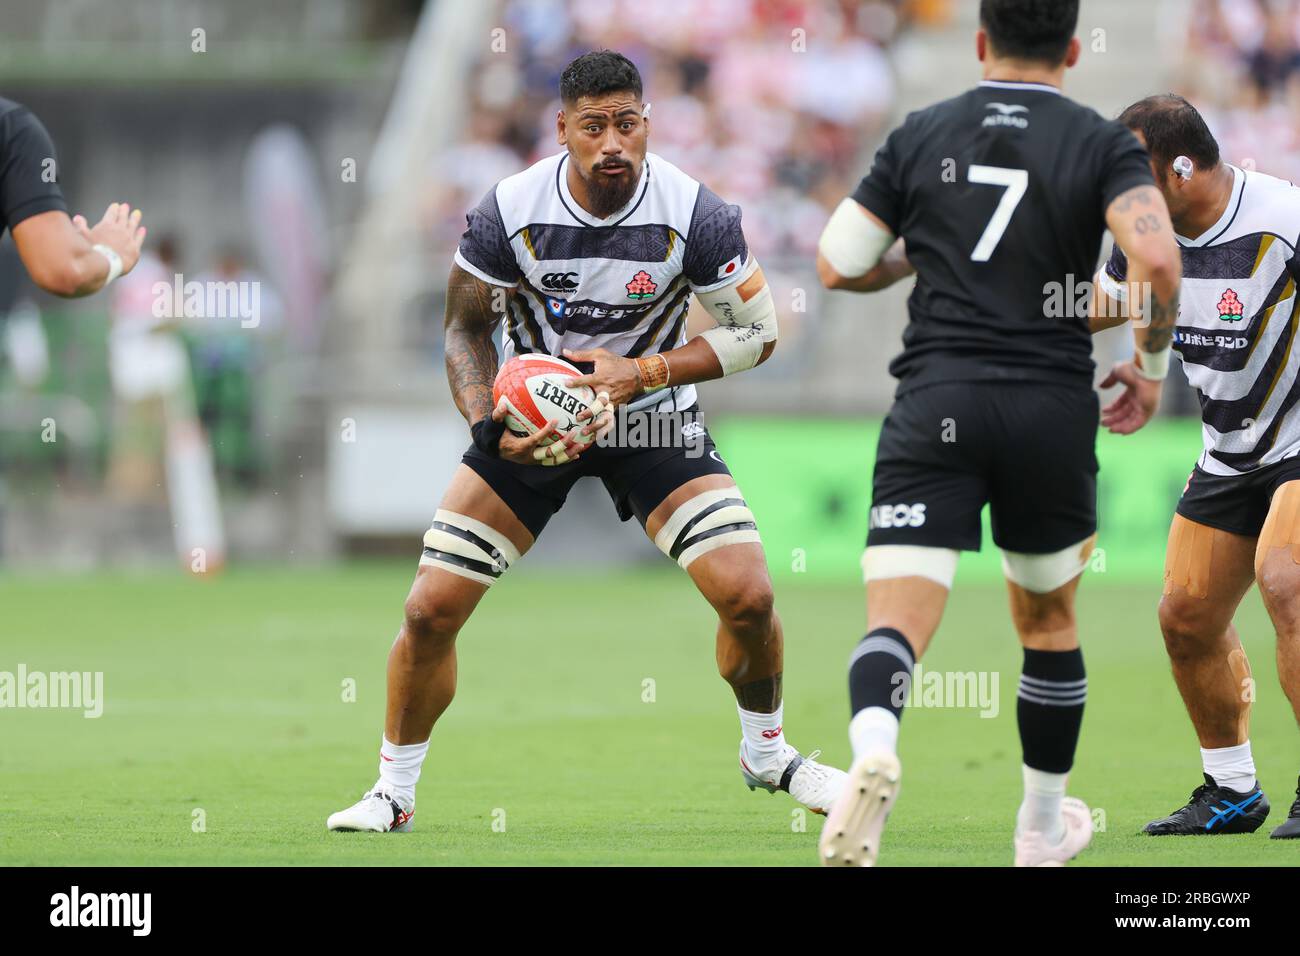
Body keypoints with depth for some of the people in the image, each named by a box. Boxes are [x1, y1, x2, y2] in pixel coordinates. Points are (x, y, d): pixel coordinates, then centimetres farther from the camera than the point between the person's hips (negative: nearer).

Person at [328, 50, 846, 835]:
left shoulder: (694, 216, -20)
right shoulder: (509, 212, -19)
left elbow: (758, 332, -8)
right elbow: (466, 330, -4)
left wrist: (642, 372, -21)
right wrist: (489, 428, -22)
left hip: (652, 417, 0)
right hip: (532, 415, 0)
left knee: (748, 596, -15)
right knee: (431, 611, -8)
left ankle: (768, 754, 15)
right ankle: (394, 791, 13)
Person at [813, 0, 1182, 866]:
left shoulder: (921, 136, 8)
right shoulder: (1103, 144, 1)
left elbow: (838, 266, 9)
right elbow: (1157, 259, -15)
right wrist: (1151, 365, 2)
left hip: (936, 404, 0)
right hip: (1053, 406, 0)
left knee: (897, 623, -10)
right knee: (1049, 621, 23)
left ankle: (874, 748, -43)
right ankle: (1044, 827, 34)